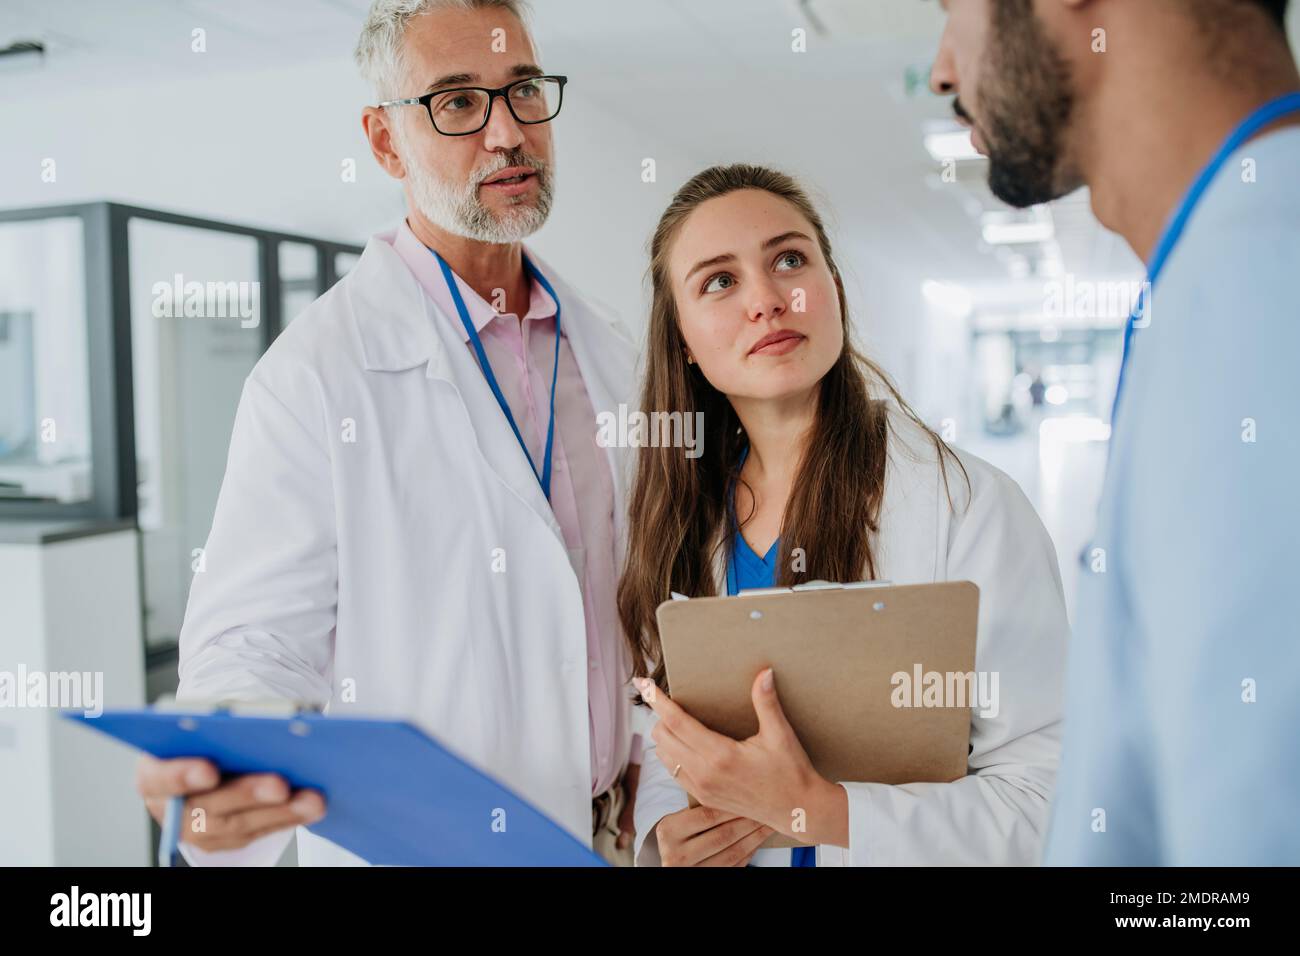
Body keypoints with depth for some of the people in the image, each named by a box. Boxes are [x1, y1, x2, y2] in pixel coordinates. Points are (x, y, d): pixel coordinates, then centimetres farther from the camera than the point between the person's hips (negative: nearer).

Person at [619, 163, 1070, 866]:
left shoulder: (970, 507, -21)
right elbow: (664, 733, 5)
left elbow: (1048, 797, -23)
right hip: (720, 857, 3)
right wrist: (665, 832, -14)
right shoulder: (681, 519, -5)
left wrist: (814, 809, -31)